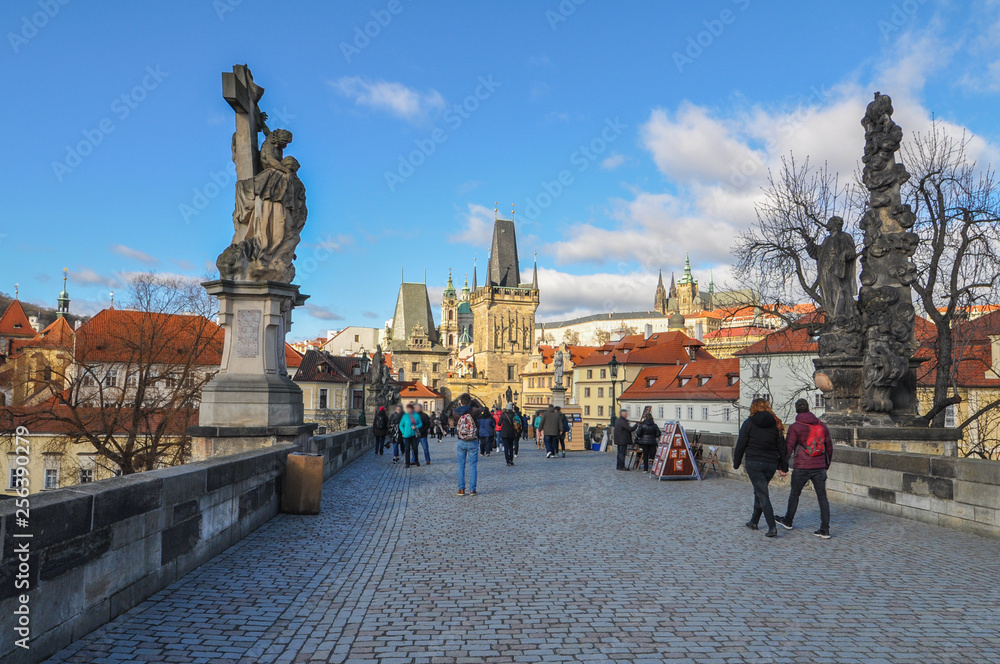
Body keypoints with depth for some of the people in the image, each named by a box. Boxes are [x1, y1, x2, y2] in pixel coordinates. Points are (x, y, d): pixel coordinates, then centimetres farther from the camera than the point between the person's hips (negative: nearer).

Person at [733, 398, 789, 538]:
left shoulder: (749, 423, -5)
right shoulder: (775, 424, 6)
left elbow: (740, 445, -5)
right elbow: (782, 447, 6)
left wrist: (736, 463, 5)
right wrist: (784, 467, 10)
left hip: (753, 463, -5)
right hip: (771, 464, 5)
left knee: (762, 495, -4)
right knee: (759, 491, 20)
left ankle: (772, 527, -13)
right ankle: (754, 522, 31)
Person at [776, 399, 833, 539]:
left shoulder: (795, 427, -8)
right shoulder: (821, 425, 6)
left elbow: (789, 448, -10)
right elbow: (829, 447, 12)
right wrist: (826, 465, 24)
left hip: (802, 467, -3)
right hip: (819, 467, 3)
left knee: (795, 494, 14)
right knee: (822, 497, 3)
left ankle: (787, 521, 30)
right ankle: (825, 530, -1)